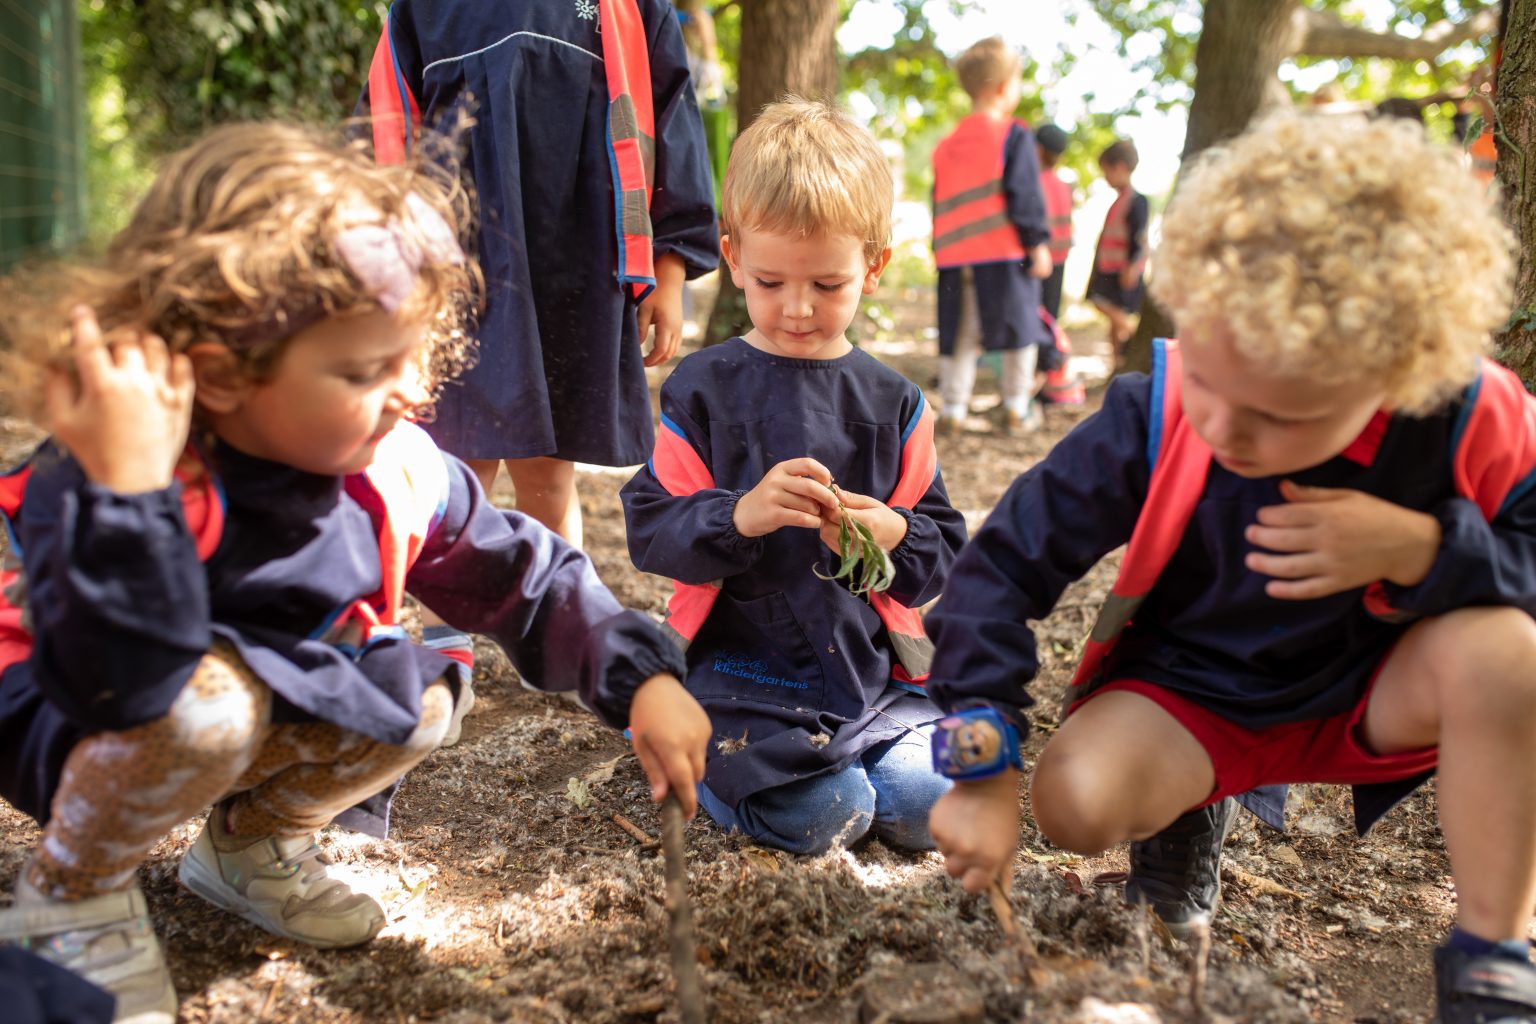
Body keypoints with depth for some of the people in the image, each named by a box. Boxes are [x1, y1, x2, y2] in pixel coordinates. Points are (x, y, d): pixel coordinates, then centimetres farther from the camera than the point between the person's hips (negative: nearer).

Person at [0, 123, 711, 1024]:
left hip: (274, 706, 6)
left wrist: (643, 678, -16)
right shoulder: (91, 483, -34)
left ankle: (255, 840, 13)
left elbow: (528, 578, -6)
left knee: (421, 700, -14)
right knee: (205, 699, -36)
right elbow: (118, 685, -45)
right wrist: (127, 491, -55)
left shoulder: (394, 466, -17)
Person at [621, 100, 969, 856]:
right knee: (824, 817, -19)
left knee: (928, 806, -13)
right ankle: (695, 747, 10)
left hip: (870, 667, 3)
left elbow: (942, 550, 7)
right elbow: (650, 531, -6)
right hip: (741, 672, -3)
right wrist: (739, 515, -25)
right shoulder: (701, 390, -1)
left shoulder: (893, 403, 6)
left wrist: (892, 536, -17)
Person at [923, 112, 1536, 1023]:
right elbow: (1004, 566, -20)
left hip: (1368, 699, 1)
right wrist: (984, 773, -24)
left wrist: (1427, 551, -35)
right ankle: (1192, 808, 10)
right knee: (1078, 801, -28)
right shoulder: (1155, 414, -24)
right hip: (1192, 693, 0)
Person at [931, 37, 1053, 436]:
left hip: (954, 258, 5)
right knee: (1020, 330, 6)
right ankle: (1017, 408, 9)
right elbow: (1025, 197, -10)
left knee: (959, 337, 9)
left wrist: (942, 251, 22)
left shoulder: (945, 145, 15)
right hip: (1006, 254, -5)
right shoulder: (1014, 136, -3)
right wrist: (1039, 243, -6)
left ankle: (953, 408, 6)